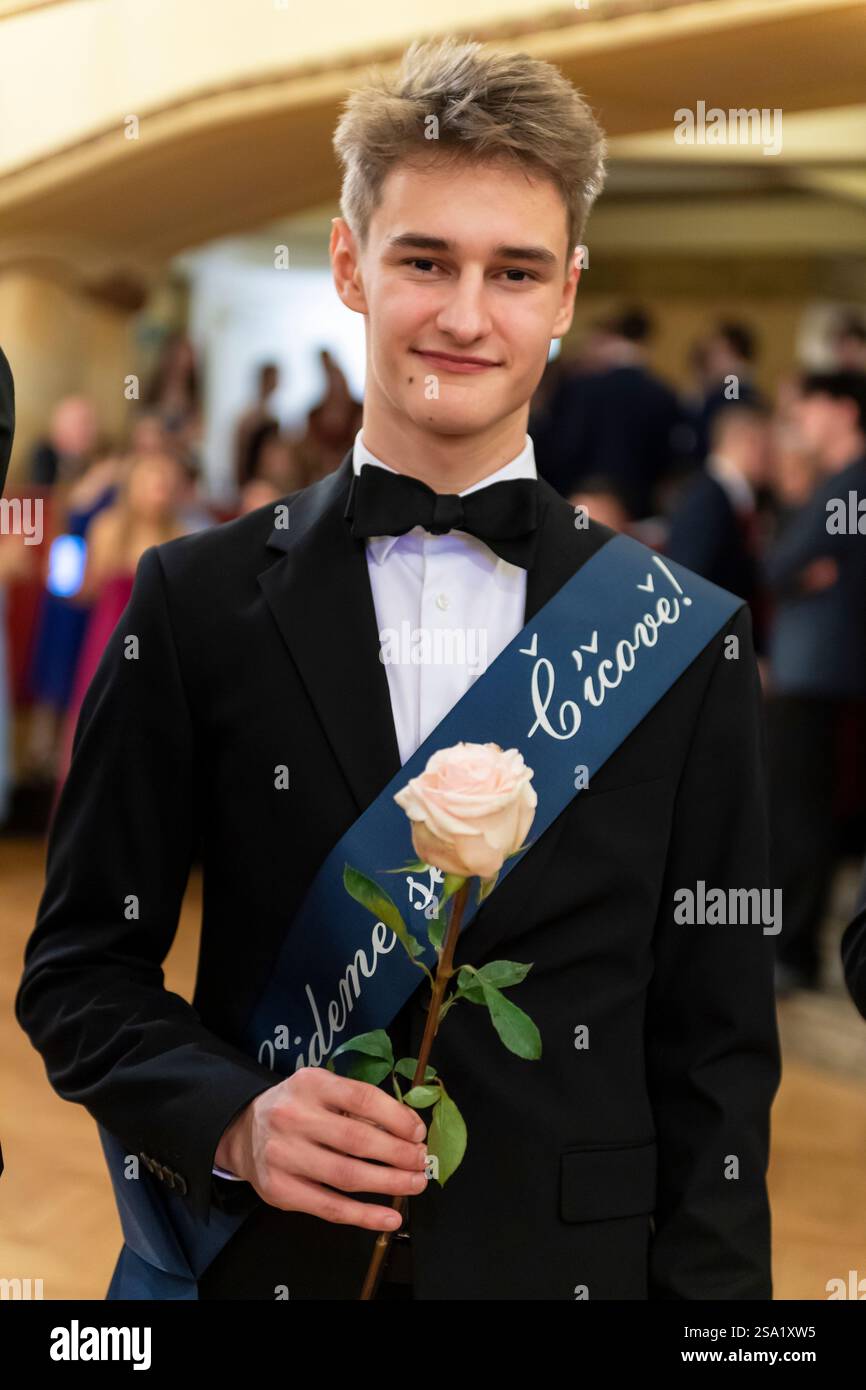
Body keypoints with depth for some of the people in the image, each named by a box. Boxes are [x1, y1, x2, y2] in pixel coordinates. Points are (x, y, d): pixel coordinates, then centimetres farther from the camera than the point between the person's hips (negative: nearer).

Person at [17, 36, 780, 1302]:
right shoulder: (199, 603, -3)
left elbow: (714, 1047, 1)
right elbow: (81, 969, 1)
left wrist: (708, 1285, -6)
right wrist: (228, 1117, -16)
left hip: (576, 1261, 1)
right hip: (267, 1258, 0)